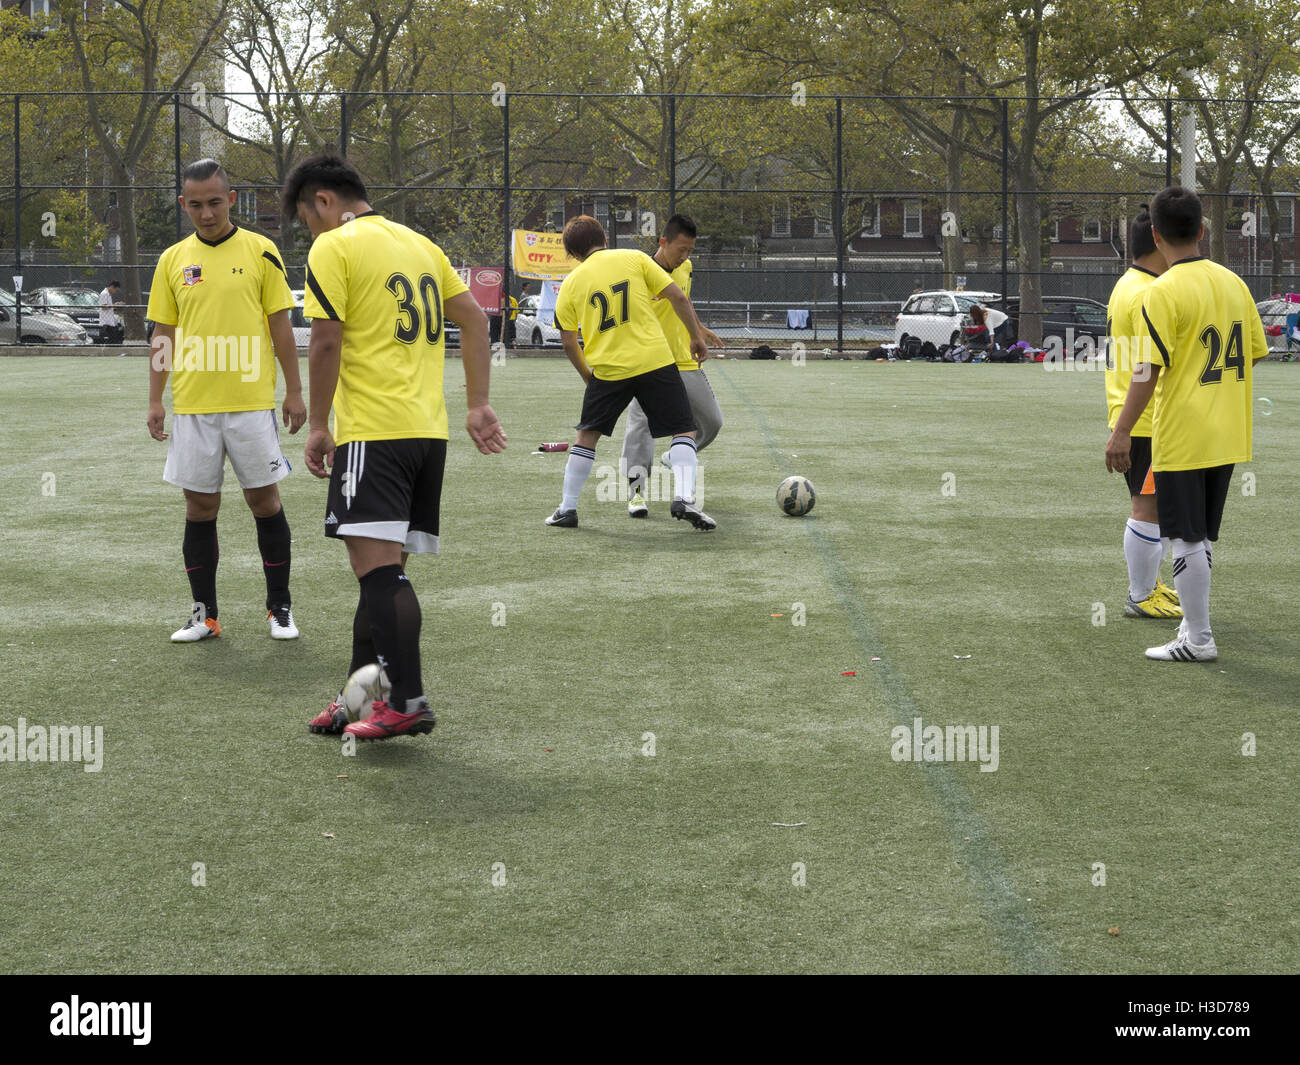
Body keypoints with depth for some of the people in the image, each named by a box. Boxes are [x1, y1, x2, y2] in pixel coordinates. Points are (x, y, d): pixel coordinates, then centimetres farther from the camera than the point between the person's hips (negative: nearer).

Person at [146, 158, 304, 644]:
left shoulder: (260, 252, 1)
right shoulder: (173, 260, 8)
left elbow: (281, 327, 2)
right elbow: (163, 335, 11)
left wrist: (294, 392, -1)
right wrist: (155, 400, 5)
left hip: (251, 402, -2)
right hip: (192, 404, 2)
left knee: (264, 499, 2)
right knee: (200, 507, 5)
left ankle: (279, 606, 14)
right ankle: (205, 614, 14)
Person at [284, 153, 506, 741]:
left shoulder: (332, 248, -4)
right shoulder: (418, 242, 18)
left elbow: (326, 344, -11)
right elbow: (474, 320, 16)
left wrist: (318, 426, -2)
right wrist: (478, 406, 16)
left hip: (373, 429, -8)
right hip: (430, 429, 8)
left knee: (378, 566, -9)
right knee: (382, 569, 12)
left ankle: (409, 701, -13)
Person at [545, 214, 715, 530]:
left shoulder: (571, 283, 7)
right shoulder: (633, 258, 4)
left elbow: (568, 341, 7)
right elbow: (677, 296, -1)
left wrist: (586, 374, 23)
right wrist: (696, 336, 9)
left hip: (607, 370, 1)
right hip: (655, 361, -1)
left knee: (587, 435, 17)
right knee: (684, 431, 6)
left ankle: (567, 509, 17)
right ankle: (683, 498, -14)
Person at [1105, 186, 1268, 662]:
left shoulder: (1163, 292, -14)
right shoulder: (1233, 283, 6)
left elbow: (1150, 369, -18)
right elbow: (1255, 353, 12)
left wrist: (1122, 432, -14)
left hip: (1181, 438, -7)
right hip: (1228, 437, 7)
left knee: (1186, 538, 0)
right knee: (1200, 537, 17)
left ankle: (1198, 640, 3)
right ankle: (1194, 621, 23)